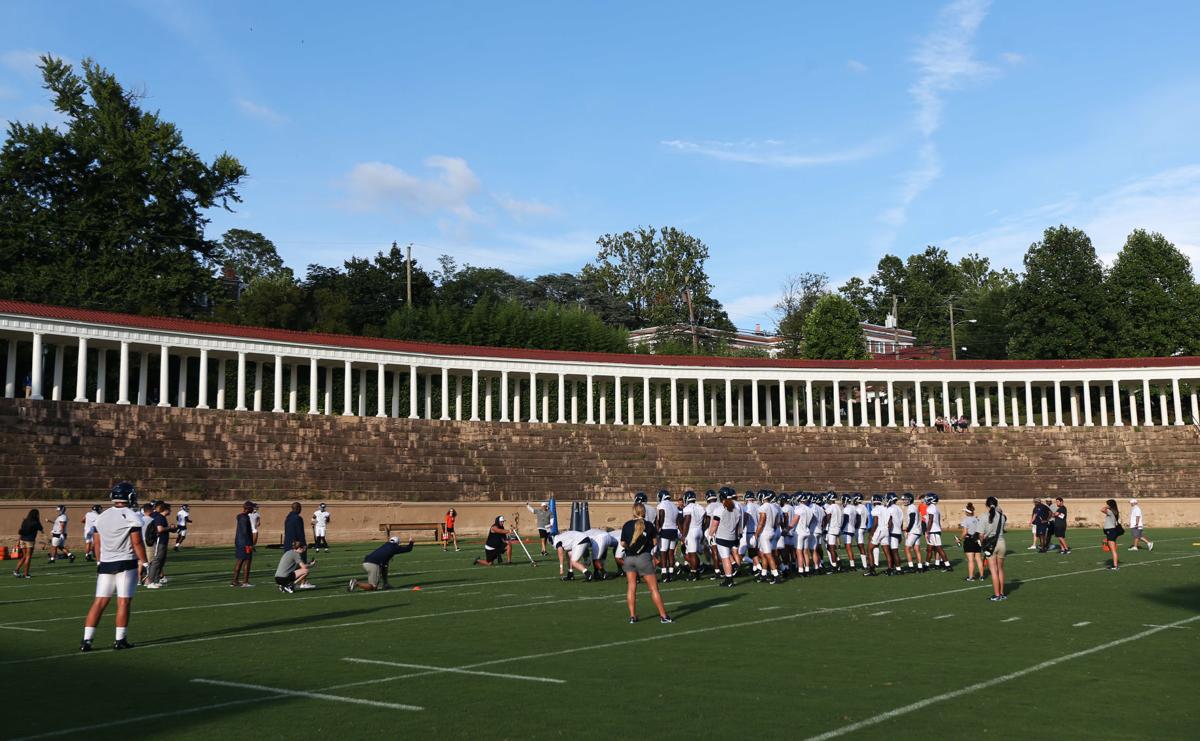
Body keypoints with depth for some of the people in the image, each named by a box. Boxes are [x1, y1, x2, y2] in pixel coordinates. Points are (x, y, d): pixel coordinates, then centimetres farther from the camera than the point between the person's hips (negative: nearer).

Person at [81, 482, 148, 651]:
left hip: (106, 564, 5)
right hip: (126, 564, -5)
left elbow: (98, 543, 13)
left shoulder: (101, 517, 7)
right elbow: (137, 543, -11)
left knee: (100, 602, 7)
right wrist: (144, 562, -3)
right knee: (124, 602, 1)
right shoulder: (131, 518, -10)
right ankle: (120, 640, 5)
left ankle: (87, 640, 4)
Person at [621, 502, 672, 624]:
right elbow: (655, 541, 6)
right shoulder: (649, 525, -2)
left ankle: (632, 616, 9)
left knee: (631, 588, 9)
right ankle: (663, 616, 6)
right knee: (653, 588, 3)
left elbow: (622, 544, 3)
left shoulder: (627, 525, 0)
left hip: (629, 558, 2)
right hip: (644, 558, -2)